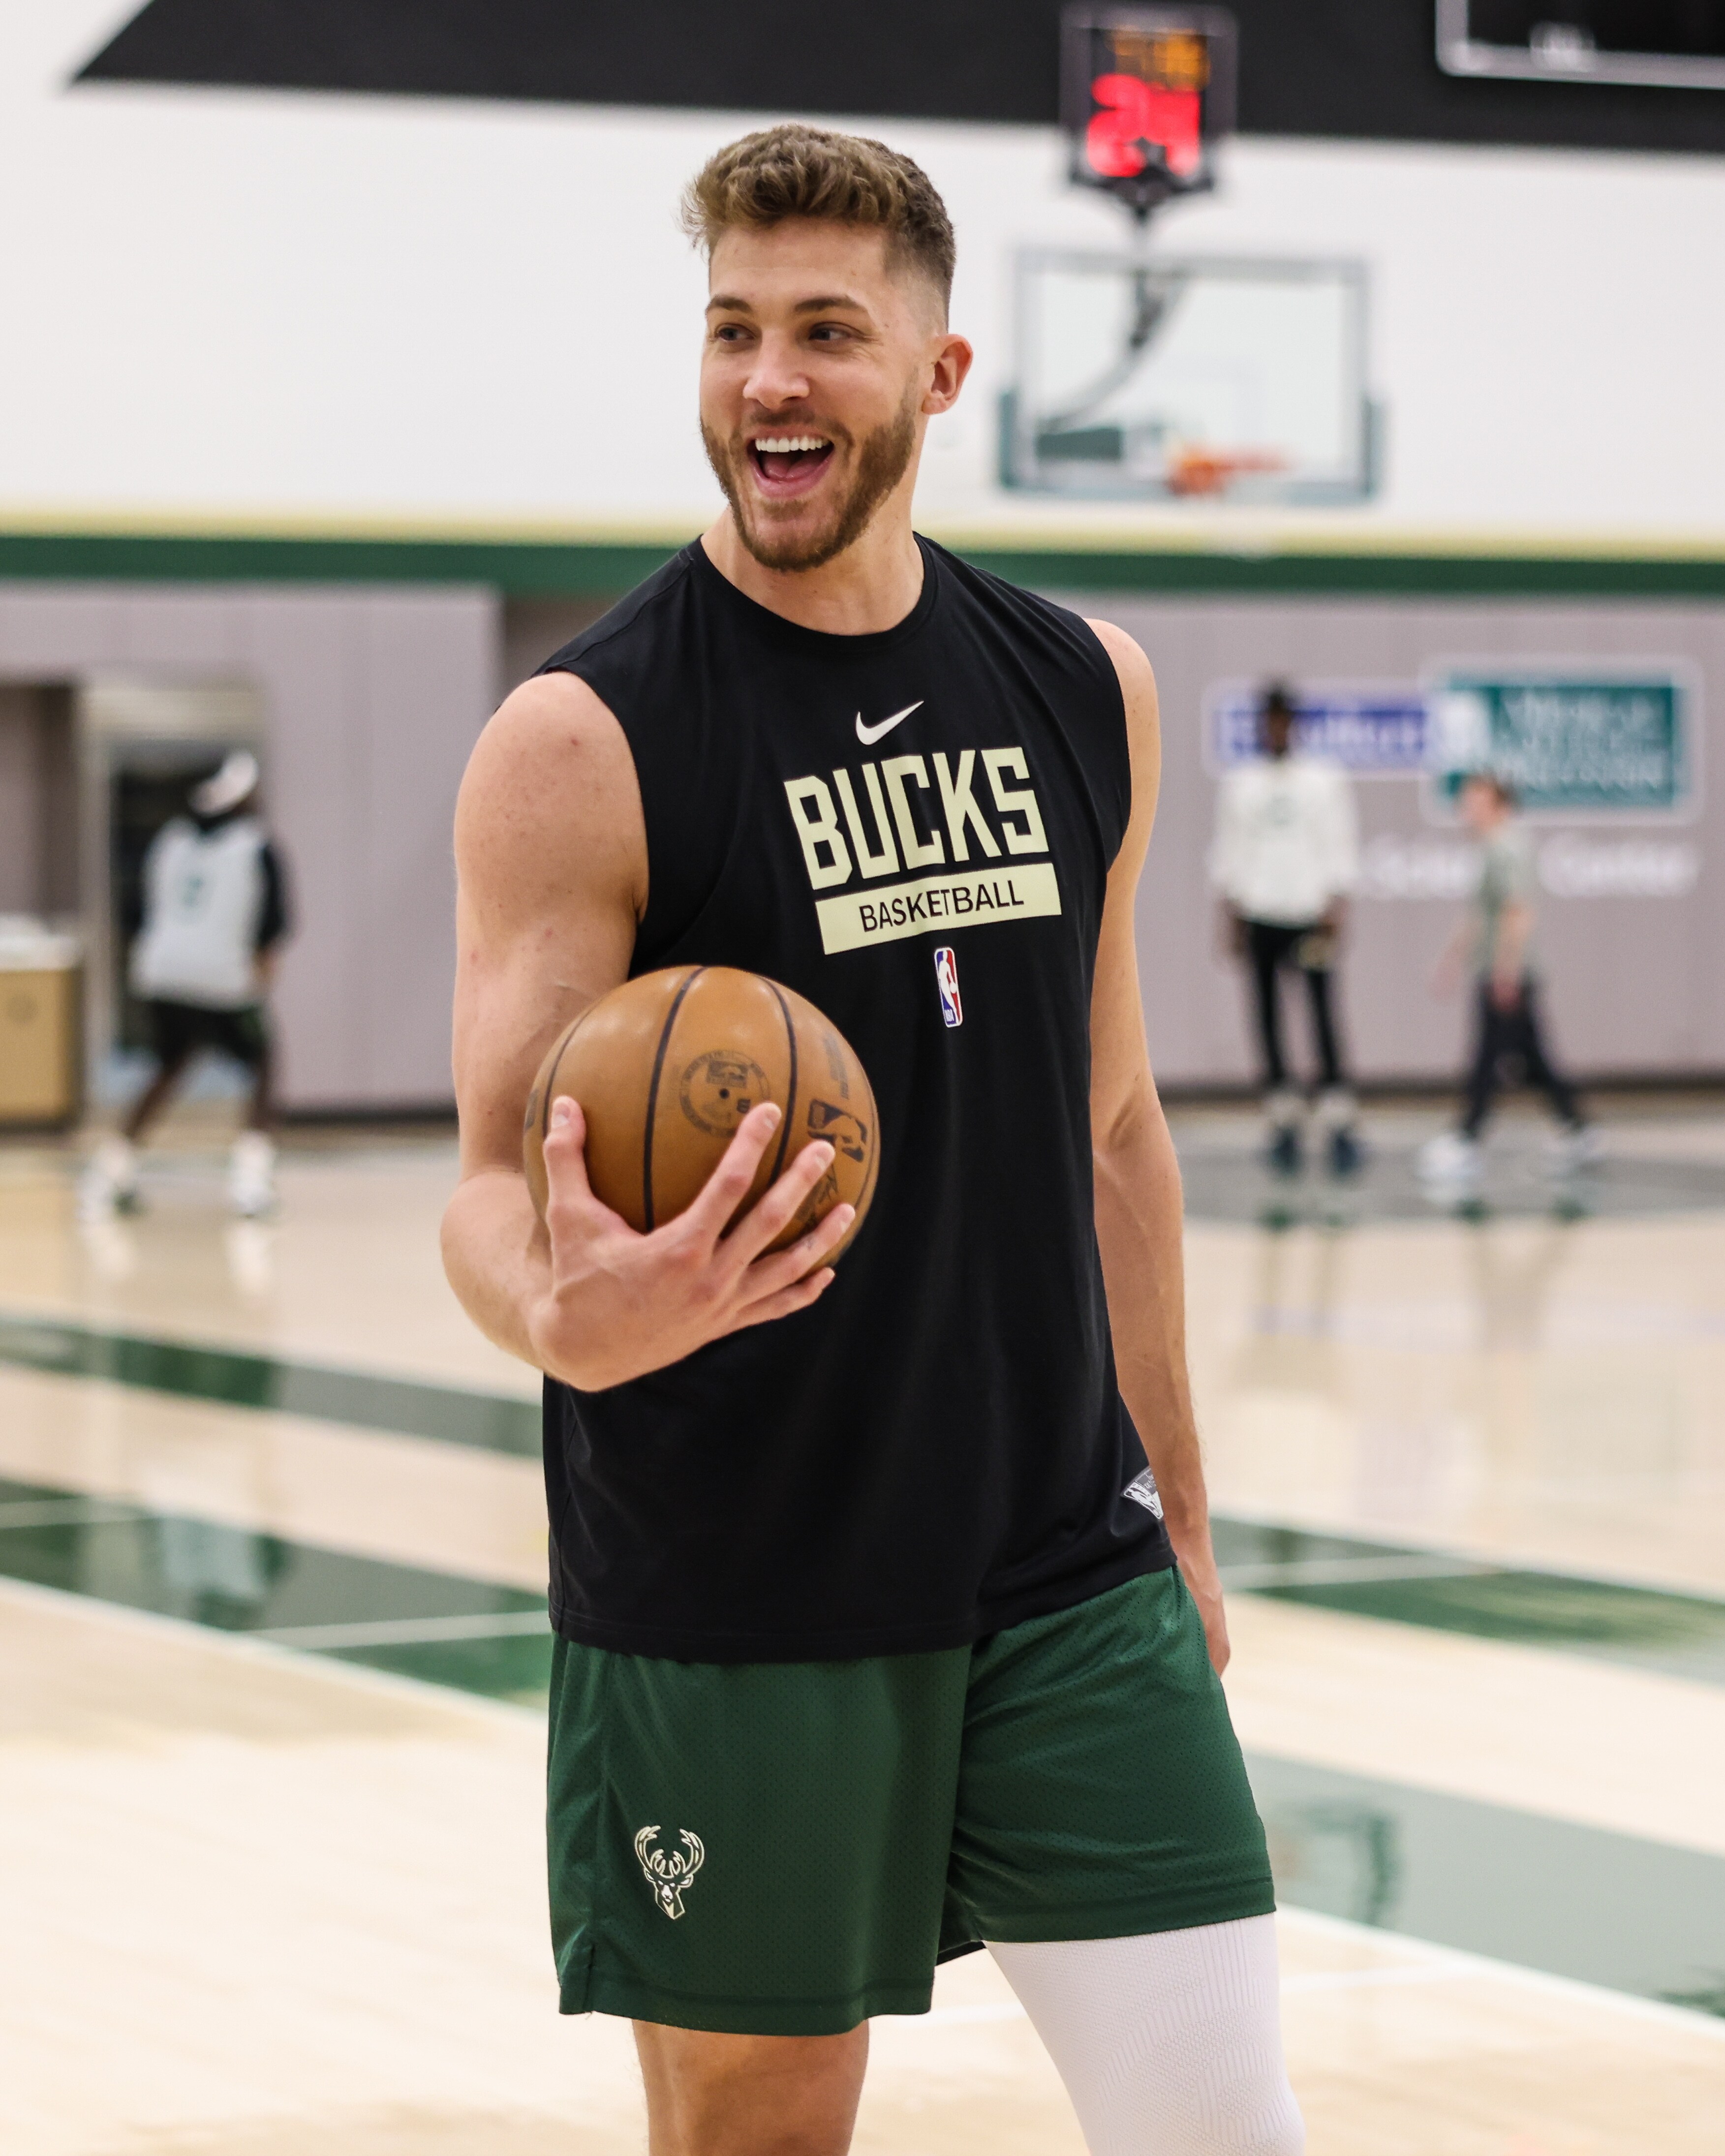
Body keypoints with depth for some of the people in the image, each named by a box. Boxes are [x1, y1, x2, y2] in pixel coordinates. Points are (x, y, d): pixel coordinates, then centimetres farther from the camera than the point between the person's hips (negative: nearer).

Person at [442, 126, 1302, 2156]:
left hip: (1064, 1574, 4)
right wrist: (564, 1314, -35)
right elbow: (497, 1183, -13)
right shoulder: (582, 742, -10)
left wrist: (1175, 1501, 18)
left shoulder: (1085, 693, 7)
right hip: (729, 1620, -4)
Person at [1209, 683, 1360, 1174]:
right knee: (1267, 1017, 0)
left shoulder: (1326, 780, 6)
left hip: (1311, 912, -2)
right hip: (1259, 912, 2)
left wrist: (1337, 905, -6)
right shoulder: (1238, 784, 11)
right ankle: (1282, 1121, 5)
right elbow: (1228, 851, 11)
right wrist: (1231, 911, 3)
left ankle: (1337, 1119, -10)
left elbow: (1341, 846, 4)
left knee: (1324, 1013, -9)